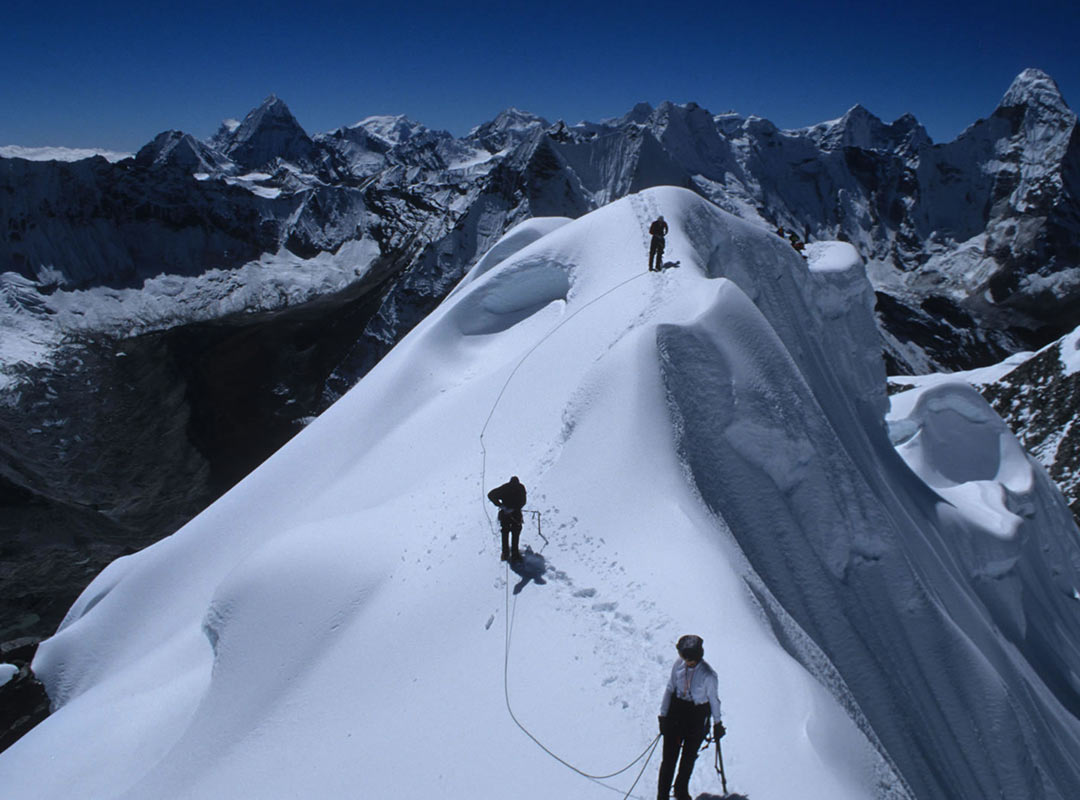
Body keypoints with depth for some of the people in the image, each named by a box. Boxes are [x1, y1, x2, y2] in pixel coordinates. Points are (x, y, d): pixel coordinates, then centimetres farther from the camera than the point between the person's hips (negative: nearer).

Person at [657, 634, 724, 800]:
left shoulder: (708, 675, -22)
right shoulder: (679, 663, -13)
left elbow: (713, 699, -6)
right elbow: (670, 688, -1)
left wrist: (717, 724, 5)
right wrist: (663, 714, 3)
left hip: (698, 718, -1)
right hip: (676, 711, 2)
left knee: (689, 758, 16)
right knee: (669, 757, 2)